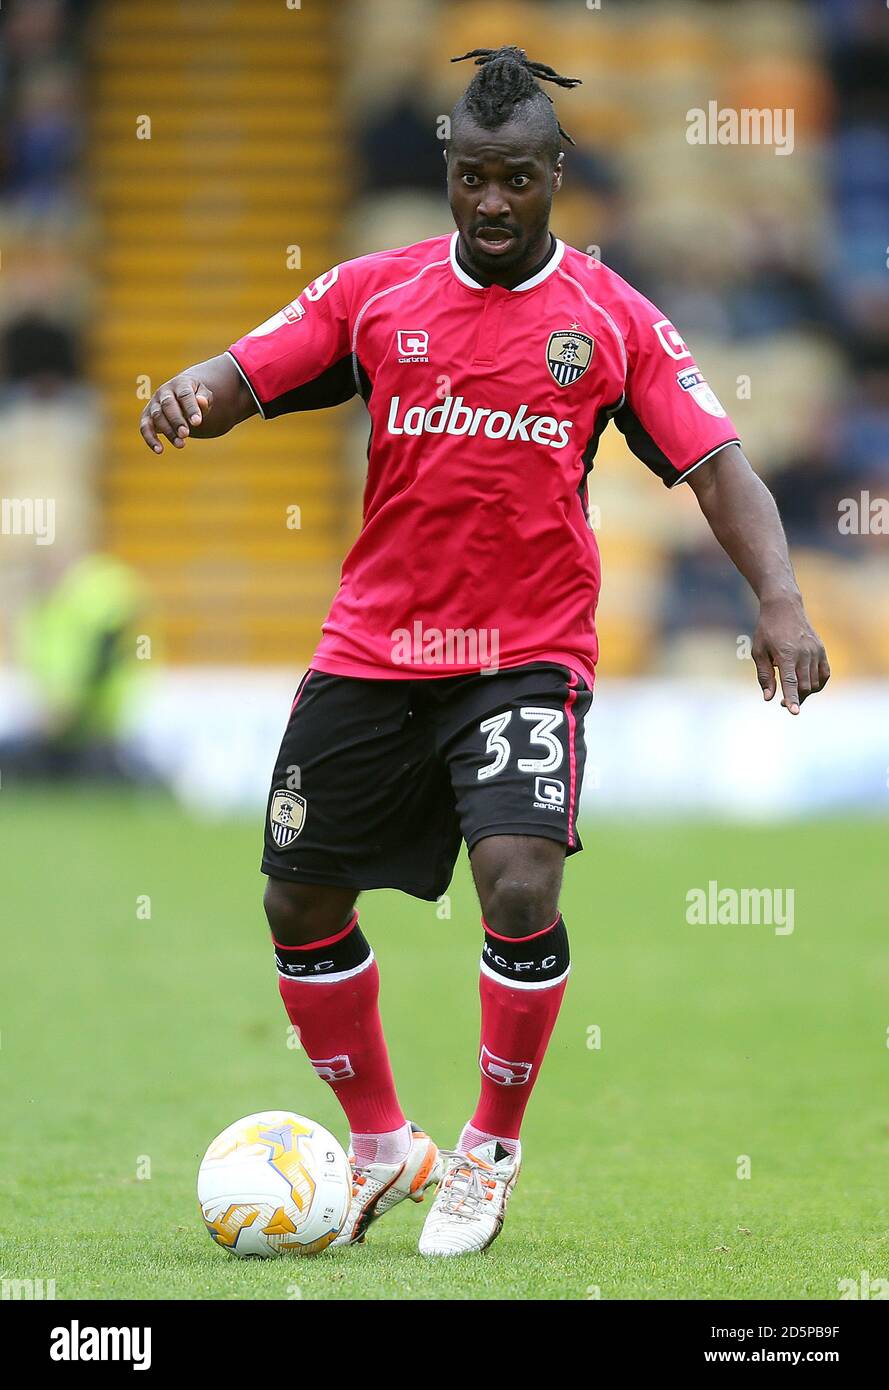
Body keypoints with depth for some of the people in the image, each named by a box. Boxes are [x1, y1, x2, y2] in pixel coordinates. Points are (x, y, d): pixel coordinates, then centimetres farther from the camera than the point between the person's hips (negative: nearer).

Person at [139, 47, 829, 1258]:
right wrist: (186, 396, -24)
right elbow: (242, 381, 1)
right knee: (300, 905, 6)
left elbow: (716, 464, -5)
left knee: (521, 887, -22)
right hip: (371, 647, 3)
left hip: (527, 653, -3)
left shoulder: (612, 318, -1)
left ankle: (491, 1152, 0)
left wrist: (778, 596, -20)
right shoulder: (377, 293, 4)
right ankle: (383, 1149, 27)